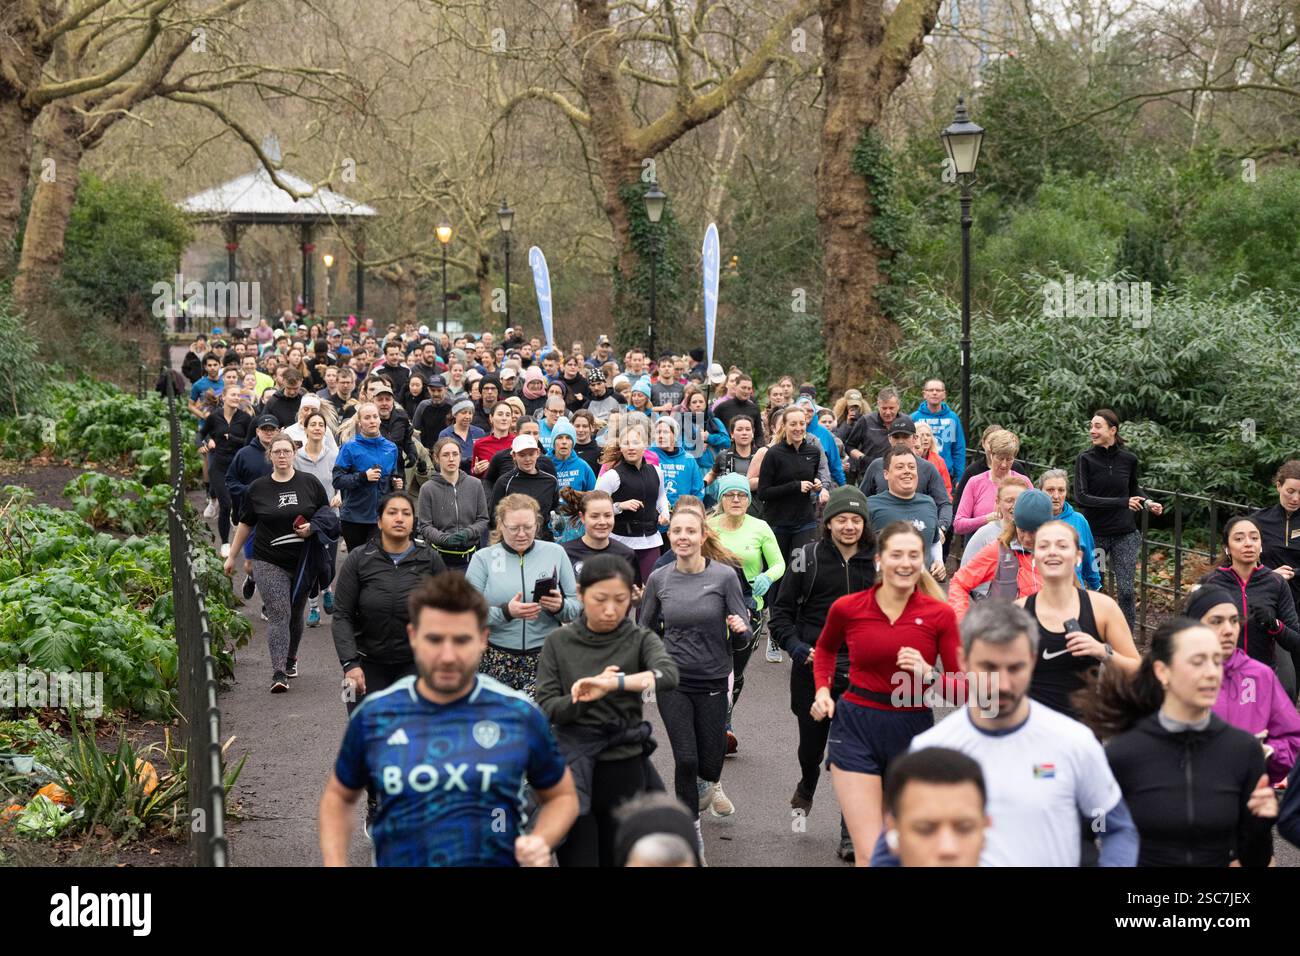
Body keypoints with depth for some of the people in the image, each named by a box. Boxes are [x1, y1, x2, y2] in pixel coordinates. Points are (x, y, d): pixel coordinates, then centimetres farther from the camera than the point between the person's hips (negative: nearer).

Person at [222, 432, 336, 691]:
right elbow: (246, 524, 12)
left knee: (296, 614, 14)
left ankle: (290, 658, 36)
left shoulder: (310, 484, 2)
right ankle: (279, 673, -17)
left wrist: (312, 528, -10)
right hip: (269, 562, -2)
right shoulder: (258, 489, 2)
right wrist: (232, 556, 15)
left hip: (302, 561, 2)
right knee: (278, 614, -12)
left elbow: (328, 516, 11)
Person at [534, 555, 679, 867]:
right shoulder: (559, 642, 0)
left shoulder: (640, 640, -2)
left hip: (624, 769, 1)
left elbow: (668, 675, -23)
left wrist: (611, 683, -35)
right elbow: (546, 708, -5)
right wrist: (585, 697, -21)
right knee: (577, 858, -1)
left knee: (619, 859, 12)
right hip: (573, 769, -1)